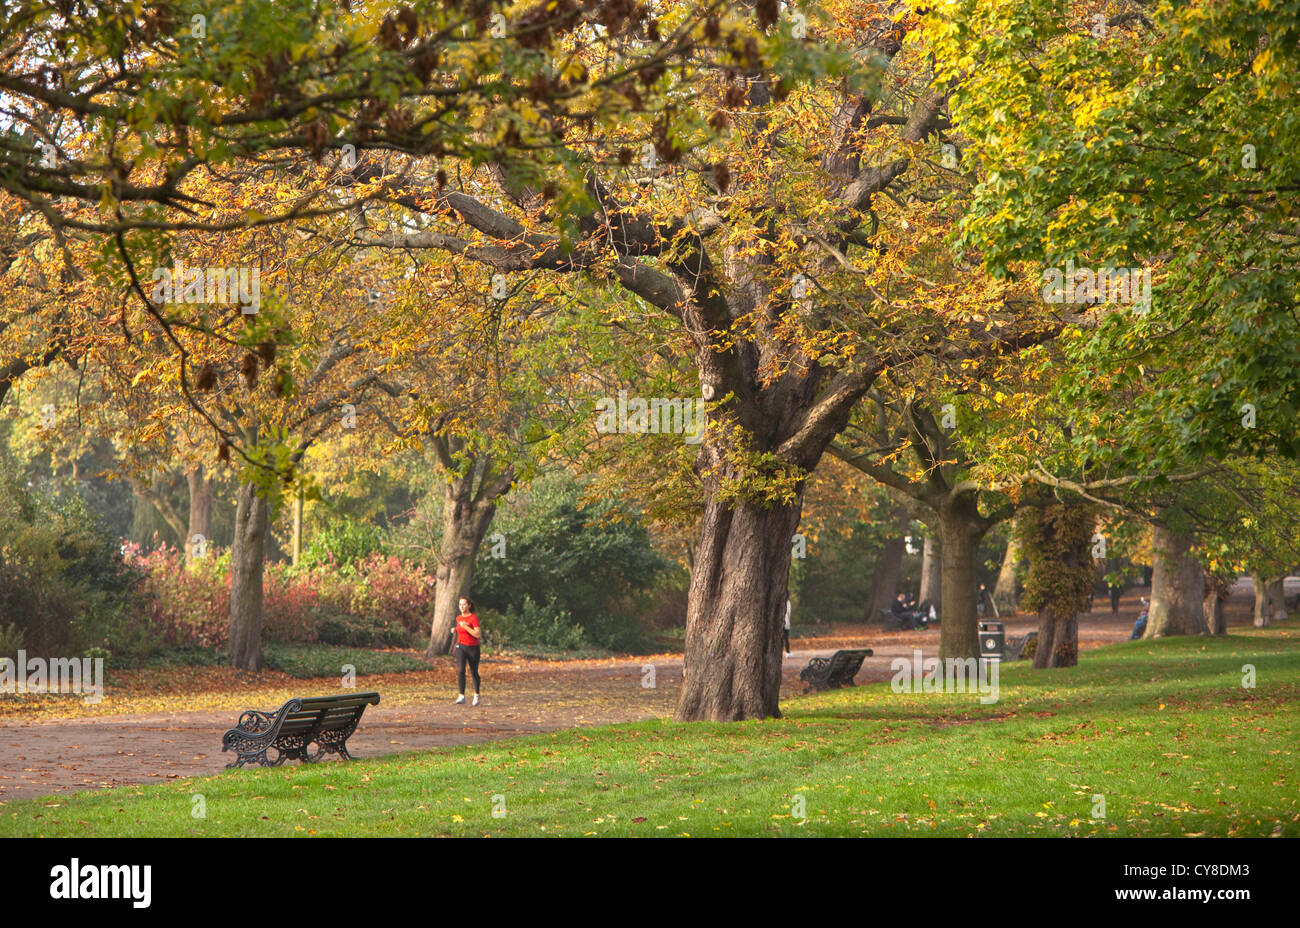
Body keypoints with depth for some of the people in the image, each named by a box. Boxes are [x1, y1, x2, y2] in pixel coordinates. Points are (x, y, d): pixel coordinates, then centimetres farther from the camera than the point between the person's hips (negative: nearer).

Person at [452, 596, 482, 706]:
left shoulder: (474, 618, -13)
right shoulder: (458, 618, 5)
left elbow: (478, 635, -21)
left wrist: (465, 627, -26)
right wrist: (455, 630, 5)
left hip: (473, 648, -4)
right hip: (461, 647, 4)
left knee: (474, 672, 9)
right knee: (460, 670, -15)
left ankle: (476, 695, 30)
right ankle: (461, 696, -16)